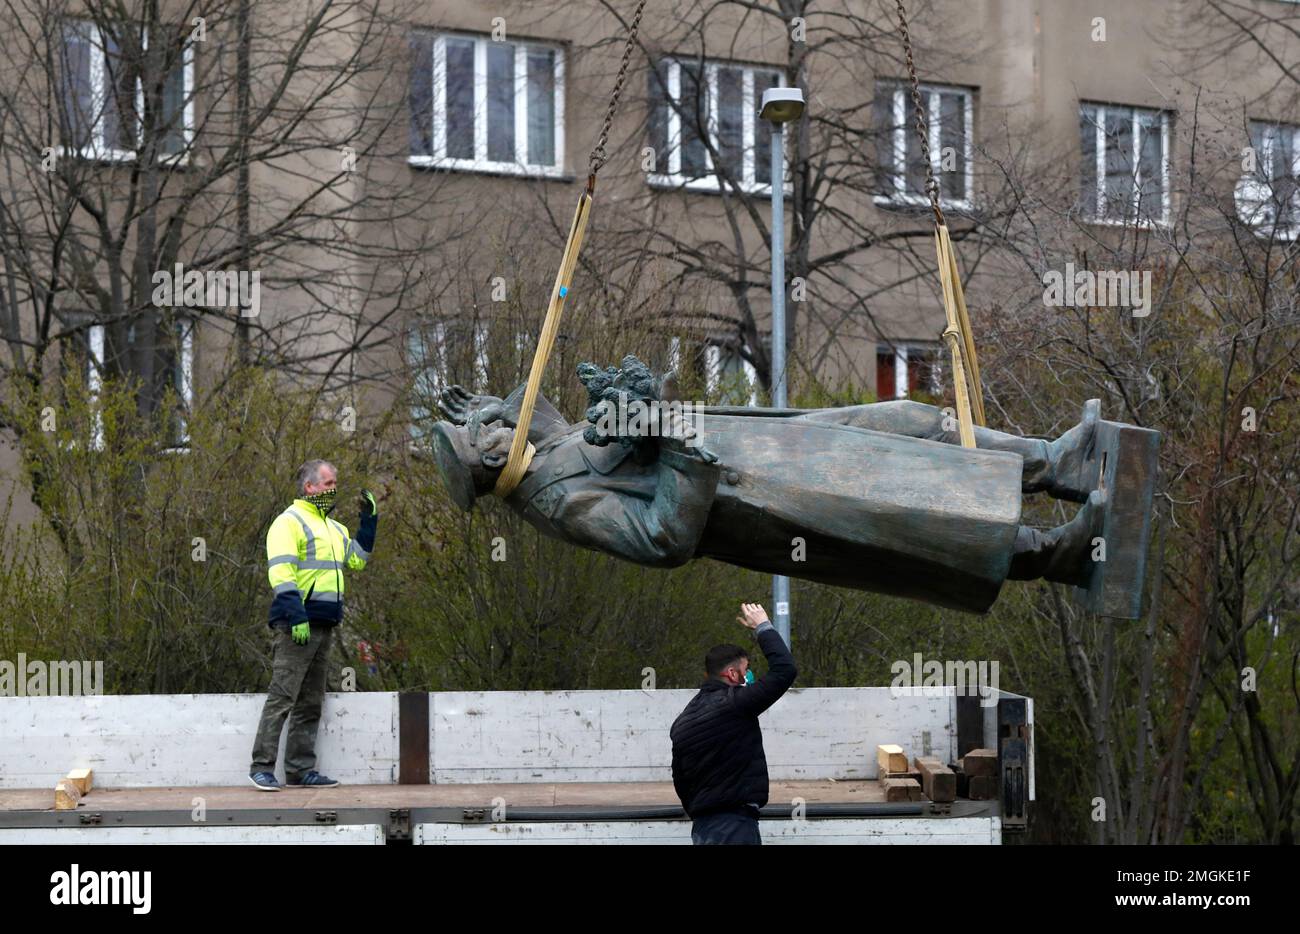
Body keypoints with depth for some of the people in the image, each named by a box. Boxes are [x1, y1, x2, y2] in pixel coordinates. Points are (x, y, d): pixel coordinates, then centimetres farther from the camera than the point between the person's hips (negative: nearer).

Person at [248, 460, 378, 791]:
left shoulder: (334, 528, 21)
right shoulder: (290, 522, -7)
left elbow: (358, 559, 27)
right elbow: (281, 572, -16)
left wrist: (369, 519, 19)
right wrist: (296, 617, -24)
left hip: (323, 626, 9)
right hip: (296, 625, -9)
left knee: (310, 702, 9)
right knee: (282, 698, -11)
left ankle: (301, 769, 13)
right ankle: (262, 767, -10)